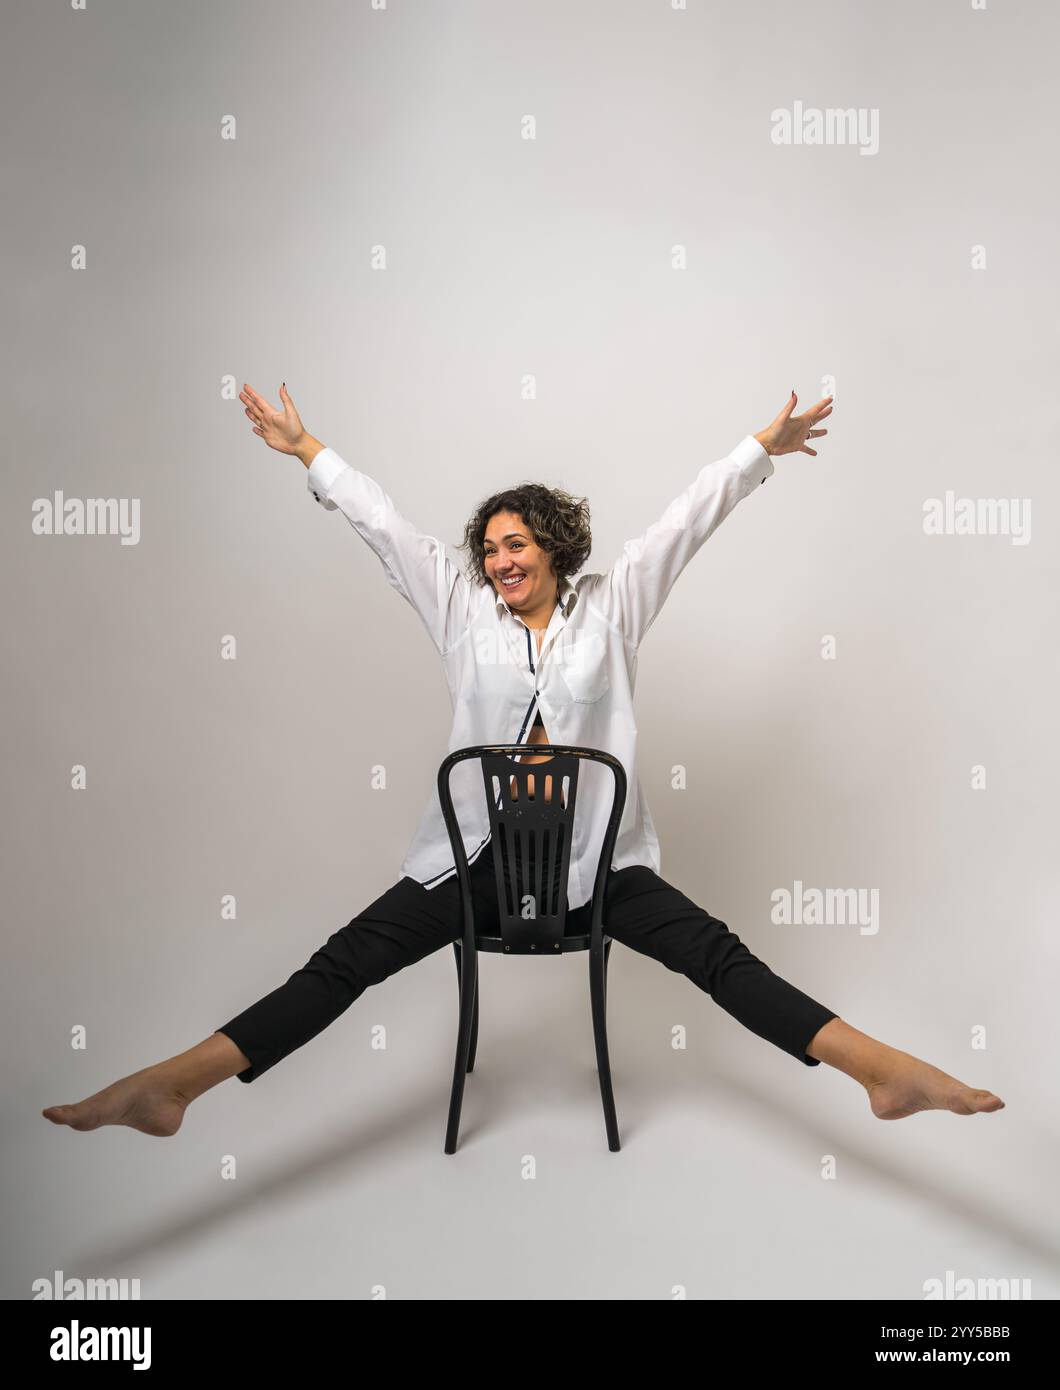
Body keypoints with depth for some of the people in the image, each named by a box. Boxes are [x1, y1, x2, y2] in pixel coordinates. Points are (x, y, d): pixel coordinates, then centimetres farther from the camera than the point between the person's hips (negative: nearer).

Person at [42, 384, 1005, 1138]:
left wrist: (763, 448, 3)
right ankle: (167, 1086, -14)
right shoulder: (465, 614, 6)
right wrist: (307, 449, 14)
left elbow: (686, 521, 2)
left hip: (597, 854, -1)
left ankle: (884, 1072, -16)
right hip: (480, 850, 1)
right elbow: (384, 524, 9)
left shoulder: (610, 608, 4)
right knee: (347, 961, -9)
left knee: (715, 953, -13)